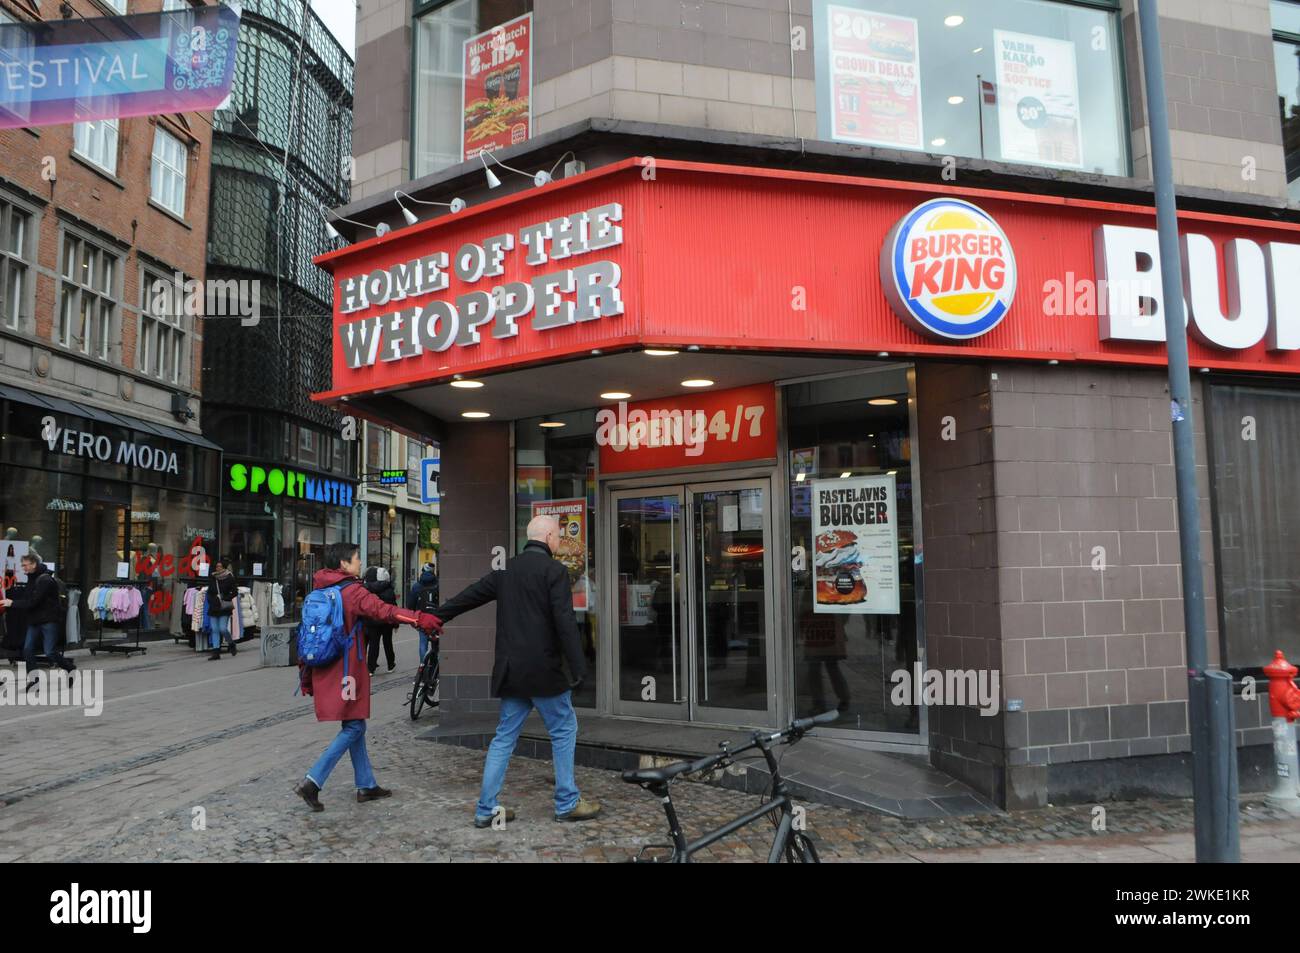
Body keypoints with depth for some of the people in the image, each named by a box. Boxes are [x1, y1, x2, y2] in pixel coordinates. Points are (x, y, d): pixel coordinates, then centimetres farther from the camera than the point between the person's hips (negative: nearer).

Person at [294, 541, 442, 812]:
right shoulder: (352, 591, -13)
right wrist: (420, 619, -38)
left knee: (354, 725, 14)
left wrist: (305, 675, 22)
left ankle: (367, 785, 19)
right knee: (353, 727, -1)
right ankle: (312, 782, -8)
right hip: (345, 671, -8)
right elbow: (382, 610, -29)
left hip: (324, 670, 8)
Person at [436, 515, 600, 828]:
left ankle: (485, 809, 15)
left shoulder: (506, 569, 10)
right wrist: (578, 668, -16)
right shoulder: (554, 569, -9)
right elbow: (564, 621, -17)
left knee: (505, 736, 13)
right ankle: (567, 804, 14)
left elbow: (470, 595, 18)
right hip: (543, 670, -6)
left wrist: (436, 617, 32)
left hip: (510, 670, 6)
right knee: (564, 730, 8)